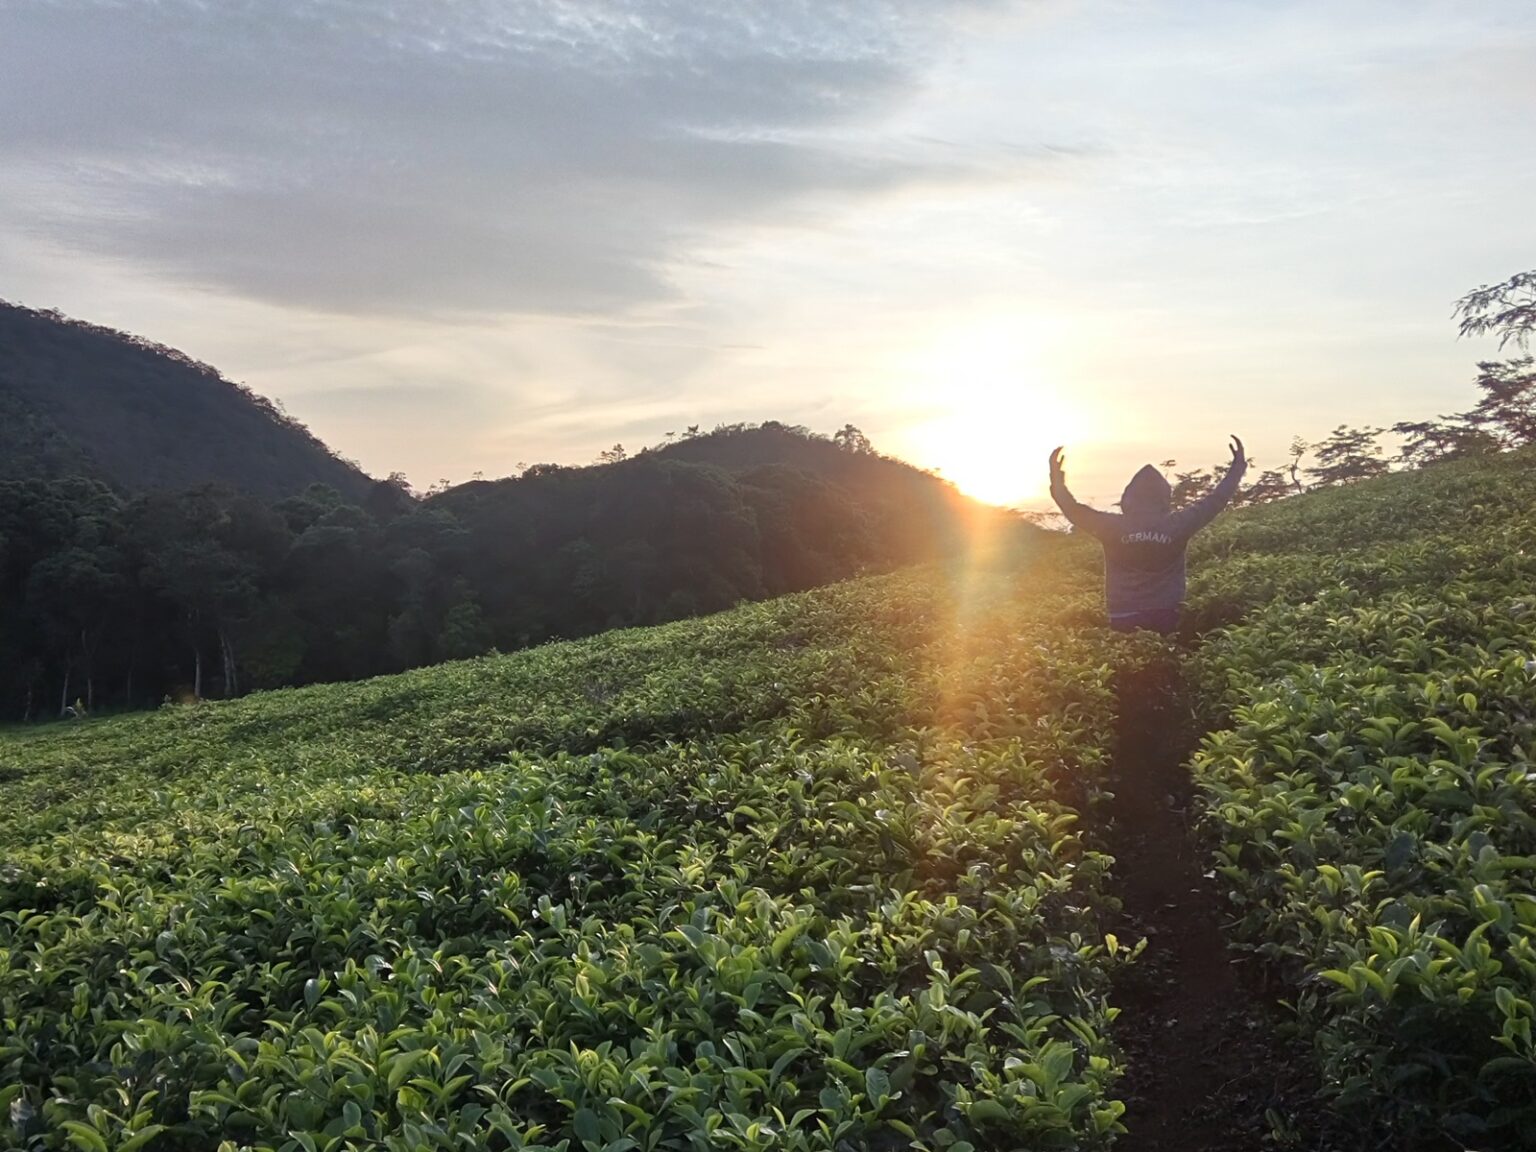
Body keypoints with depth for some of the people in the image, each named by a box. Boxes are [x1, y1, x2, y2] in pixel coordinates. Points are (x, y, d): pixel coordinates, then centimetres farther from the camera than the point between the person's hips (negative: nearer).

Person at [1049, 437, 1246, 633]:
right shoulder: (1177, 525, -6)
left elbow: (1074, 510, 4)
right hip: (1165, 617, 1)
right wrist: (1238, 468, 19)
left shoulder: (1114, 526, -9)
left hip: (1123, 619, -1)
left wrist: (1057, 481, 16)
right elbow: (1214, 501, 7)